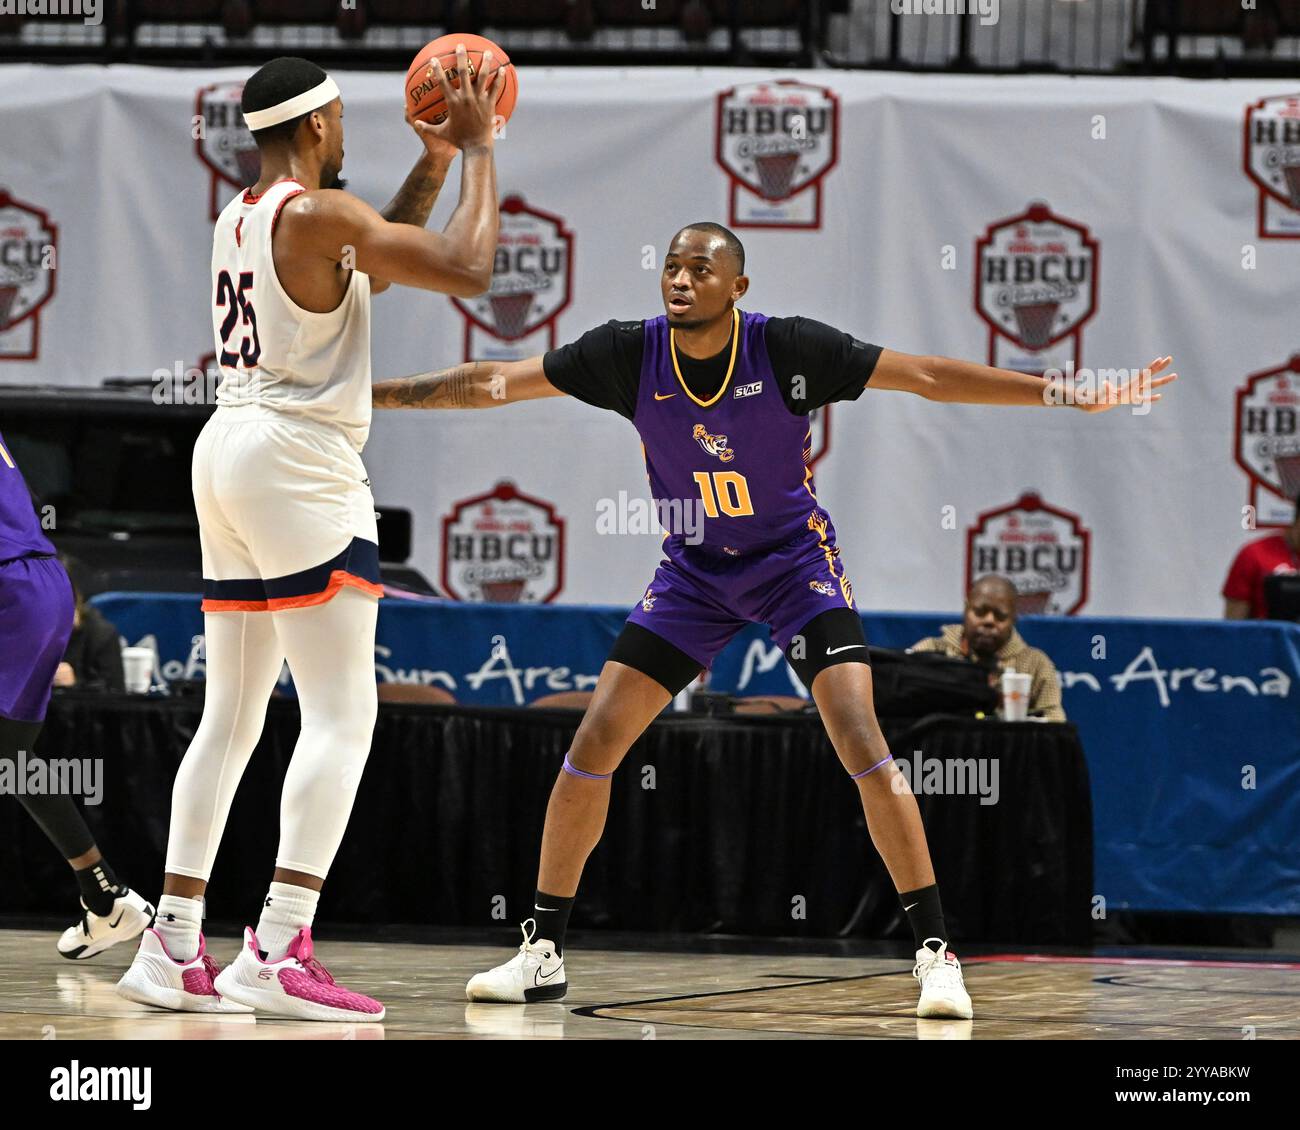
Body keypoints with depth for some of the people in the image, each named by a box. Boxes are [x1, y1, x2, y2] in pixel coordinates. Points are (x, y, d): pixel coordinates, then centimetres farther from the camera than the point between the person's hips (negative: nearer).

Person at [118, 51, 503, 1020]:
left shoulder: (241, 217, 16)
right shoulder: (318, 212, -11)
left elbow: (374, 268, 30)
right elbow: (467, 269, -14)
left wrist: (433, 162, 23)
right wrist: (478, 149, -2)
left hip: (229, 453, 9)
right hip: (298, 464, -9)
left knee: (232, 716, 12)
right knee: (342, 715, -11)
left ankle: (173, 948, 9)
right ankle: (278, 955, -21)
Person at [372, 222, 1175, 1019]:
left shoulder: (787, 348, -22)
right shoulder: (631, 354, -15)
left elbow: (924, 376, -19)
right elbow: (494, 383, -8)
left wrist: (1062, 393, -23)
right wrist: (382, 394, -12)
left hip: (795, 560, -3)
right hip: (693, 569, 3)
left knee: (862, 743, -19)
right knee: (592, 745, -5)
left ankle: (935, 954, -13)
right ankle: (542, 955, 6)